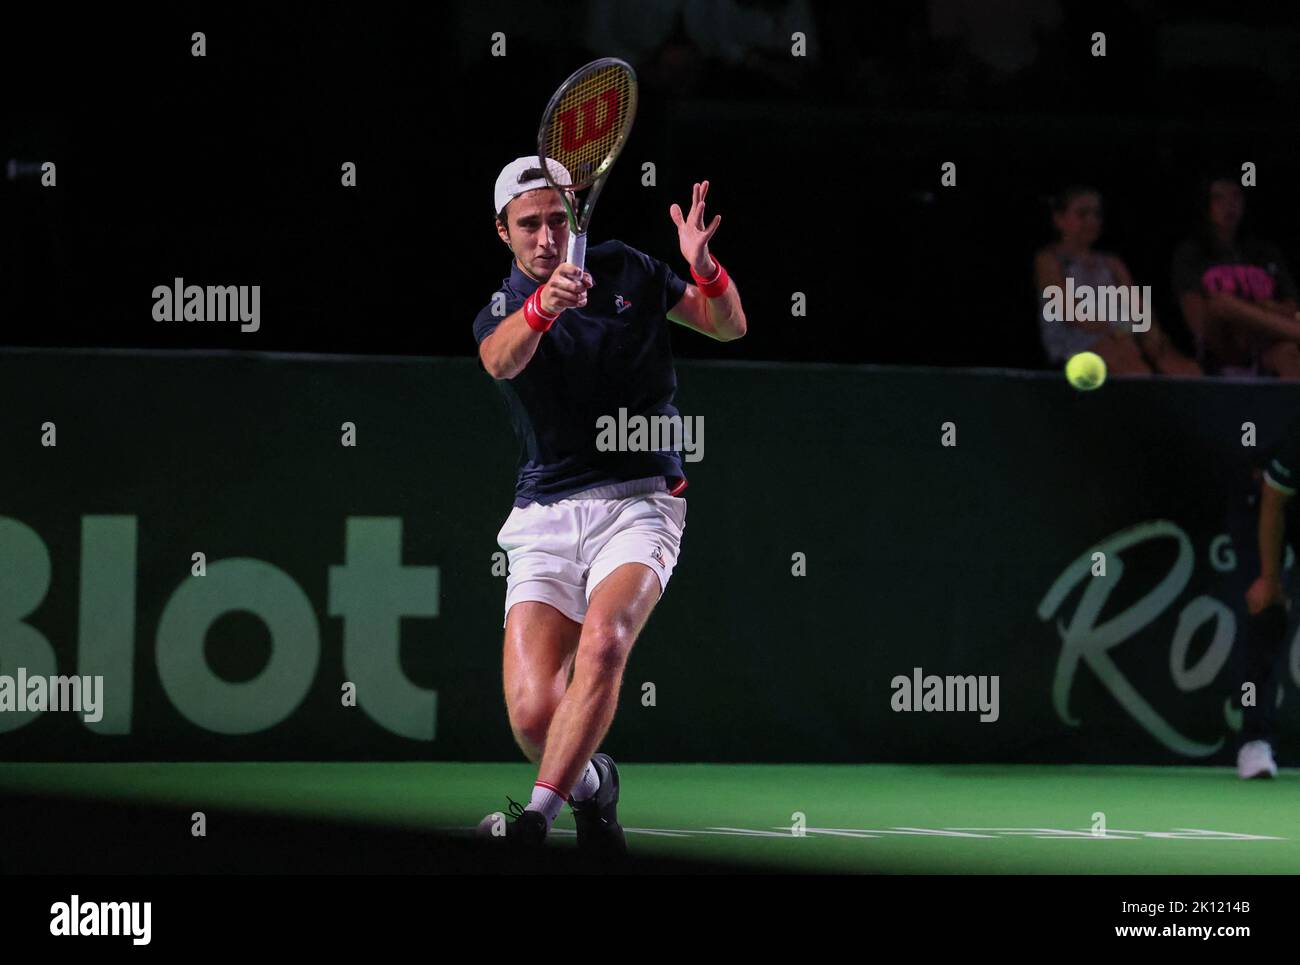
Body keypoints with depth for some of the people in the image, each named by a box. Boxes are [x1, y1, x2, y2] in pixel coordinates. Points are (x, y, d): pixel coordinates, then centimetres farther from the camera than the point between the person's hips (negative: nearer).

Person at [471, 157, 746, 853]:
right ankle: (591, 784, 18)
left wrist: (703, 268, -12)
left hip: (639, 502, -1)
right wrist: (544, 304, -45)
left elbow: (729, 327, 11)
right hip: (545, 518, 1)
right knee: (533, 712, -14)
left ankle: (539, 811, -30)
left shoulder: (625, 270, 10)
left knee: (602, 641, -31)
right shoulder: (500, 313, 4)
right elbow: (501, 359, -22)